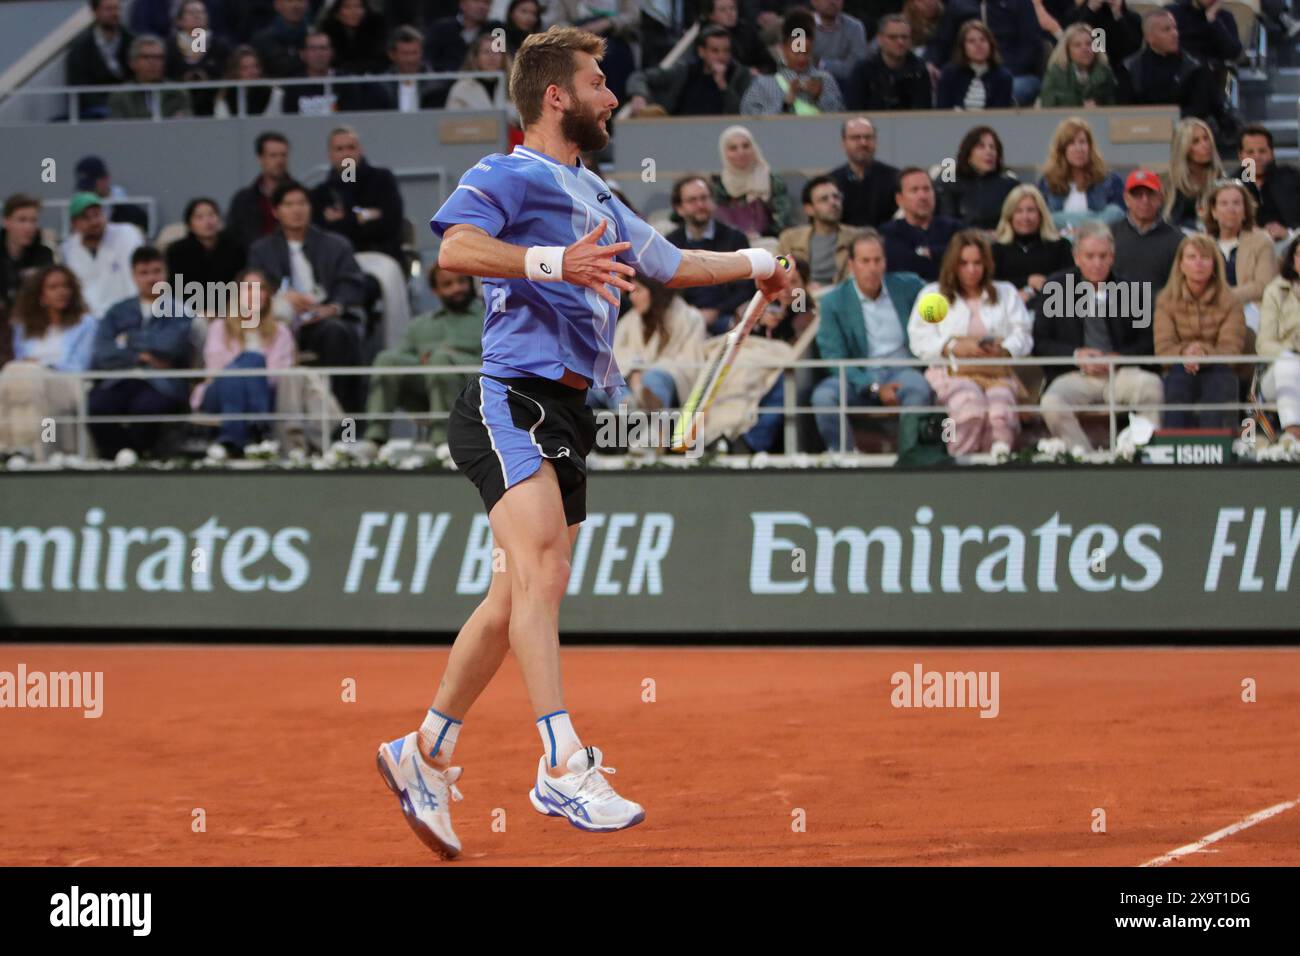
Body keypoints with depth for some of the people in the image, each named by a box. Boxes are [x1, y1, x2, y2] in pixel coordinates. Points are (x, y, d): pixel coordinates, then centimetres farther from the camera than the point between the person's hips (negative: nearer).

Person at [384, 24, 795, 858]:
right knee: (543, 570, -23)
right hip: (512, 400, -9)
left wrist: (757, 264, 42)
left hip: (568, 413, 9)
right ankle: (564, 766, -32)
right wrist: (555, 262, -30)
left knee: (517, 599, 9)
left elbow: (670, 265, 40)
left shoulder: (596, 196, 26)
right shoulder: (509, 175, -2)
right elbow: (455, 248, -22)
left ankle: (426, 754, 20)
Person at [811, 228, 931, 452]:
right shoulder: (833, 302, 1)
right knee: (824, 396, -31)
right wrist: (874, 388, -18)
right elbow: (835, 358, -4)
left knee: (918, 390, -35)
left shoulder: (908, 286, 7)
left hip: (902, 369, 0)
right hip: (860, 376, 0)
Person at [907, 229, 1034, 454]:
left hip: (997, 373, 2)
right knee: (971, 409, -38)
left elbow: (1022, 336, 13)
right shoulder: (932, 294, 20)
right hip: (953, 372, -1)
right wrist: (955, 348, -12)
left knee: (1001, 414, -35)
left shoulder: (1006, 293, 26)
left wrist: (1003, 350, -11)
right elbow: (920, 341, 6)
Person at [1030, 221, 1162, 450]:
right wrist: (1076, 355, -11)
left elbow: (1147, 343, 11)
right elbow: (1039, 342, 6)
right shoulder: (1055, 287, 8)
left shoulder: (1128, 289, 12)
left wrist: (1116, 359, -9)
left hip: (1120, 372, 1)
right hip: (1074, 375, -1)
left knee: (1151, 385, -31)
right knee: (1052, 403, -34)